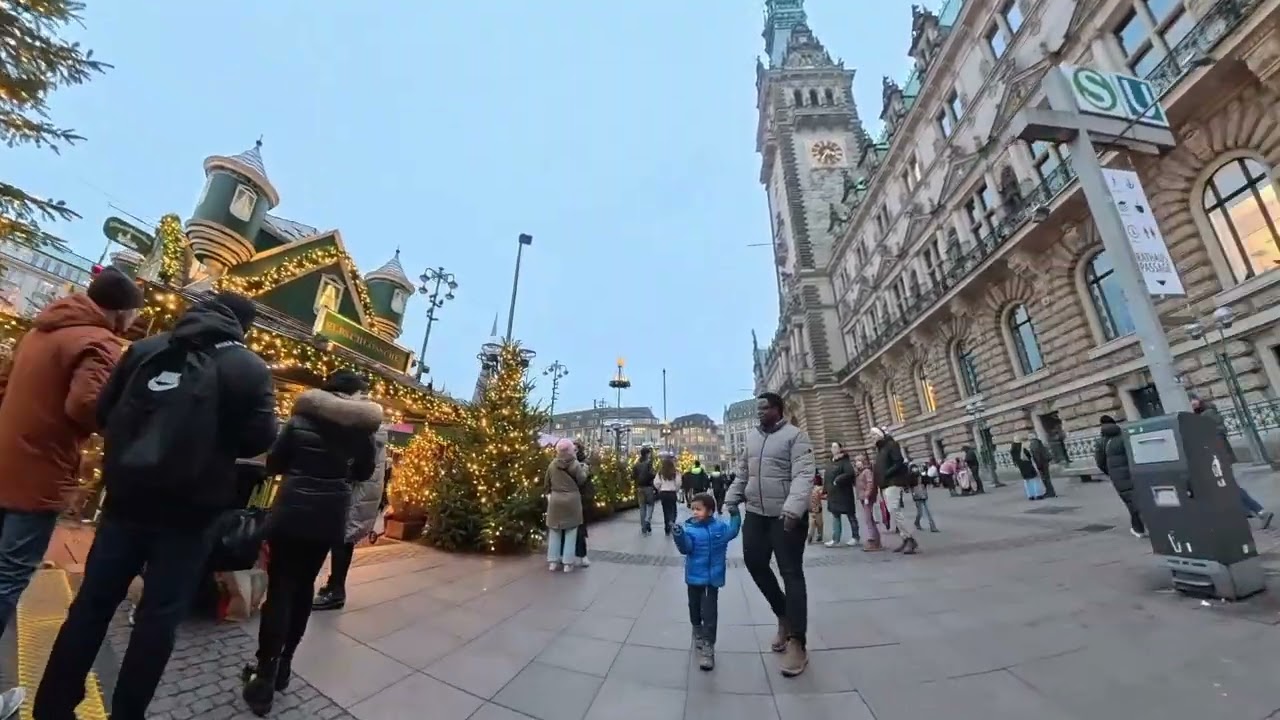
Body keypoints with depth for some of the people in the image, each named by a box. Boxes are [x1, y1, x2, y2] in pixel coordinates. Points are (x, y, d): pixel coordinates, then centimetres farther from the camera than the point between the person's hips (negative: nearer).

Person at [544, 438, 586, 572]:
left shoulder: (552, 464, 1)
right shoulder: (575, 464, -11)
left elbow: (547, 482, 9)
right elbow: (582, 481, -7)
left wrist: (549, 493, 25)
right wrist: (584, 470, 8)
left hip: (555, 500, 4)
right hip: (572, 501, -3)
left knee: (554, 532, 14)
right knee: (570, 533, 7)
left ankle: (552, 562, 18)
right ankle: (567, 563, 9)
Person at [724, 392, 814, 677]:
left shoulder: (795, 436, -9)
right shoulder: (751, 436, 12)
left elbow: (803, 475, -20)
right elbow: (742, 473, 17)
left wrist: (793, 507, -33)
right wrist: (731, 500, 12)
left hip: (786, 516, -7)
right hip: (755, 513, 7)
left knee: (791, 573, 0)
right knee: (754, 563, 13)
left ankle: (796, 643, 13)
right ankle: (784, 616, 35)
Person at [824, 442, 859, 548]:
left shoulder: (845, 461, -10)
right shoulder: (832, 463, 15)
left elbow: (850, 473, -26)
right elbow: (828, 478, 18)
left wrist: (838, 480, -24)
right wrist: (826, 490, 11)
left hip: (844, 494, -8)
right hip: (834, 495, 8)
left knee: (850, 516, 5)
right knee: (835, 517, 8)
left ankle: (855, 537, 16)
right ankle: (835, 539, 10)